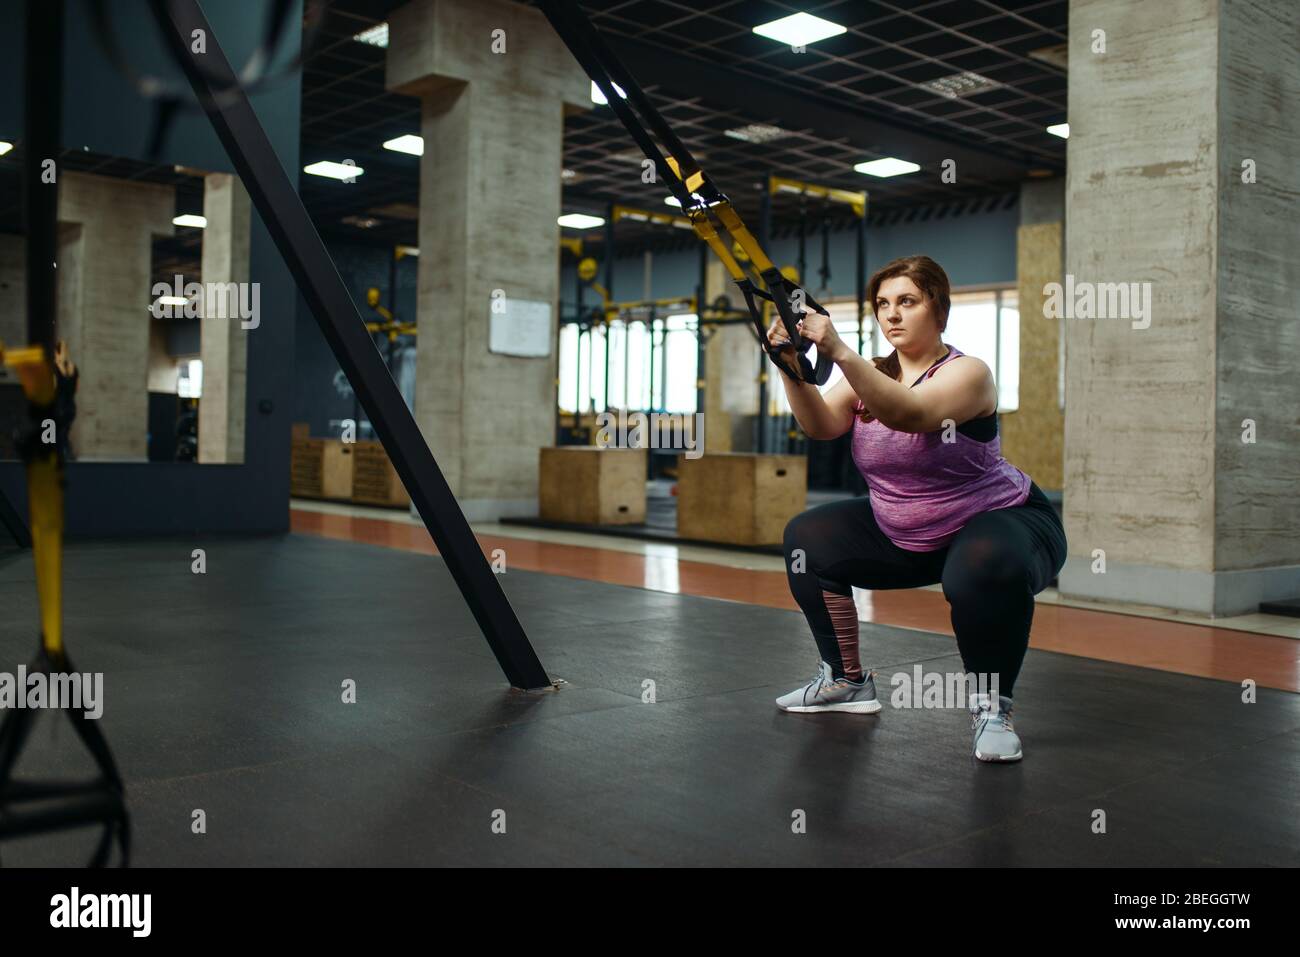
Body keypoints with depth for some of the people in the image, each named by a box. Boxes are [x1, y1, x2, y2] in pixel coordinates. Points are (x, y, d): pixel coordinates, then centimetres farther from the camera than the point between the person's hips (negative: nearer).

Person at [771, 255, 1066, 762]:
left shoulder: (967, 373, -19)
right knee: (808, 538, -1)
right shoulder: (871, 374, 0)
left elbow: (910, 415, -40)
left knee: (983, 571, -40)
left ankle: (992, 707, -15)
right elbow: (822, 424, -18)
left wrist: (839, 352, -50)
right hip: (902, 532, 7)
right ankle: (847, 681, 10)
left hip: (999, 520, -7)